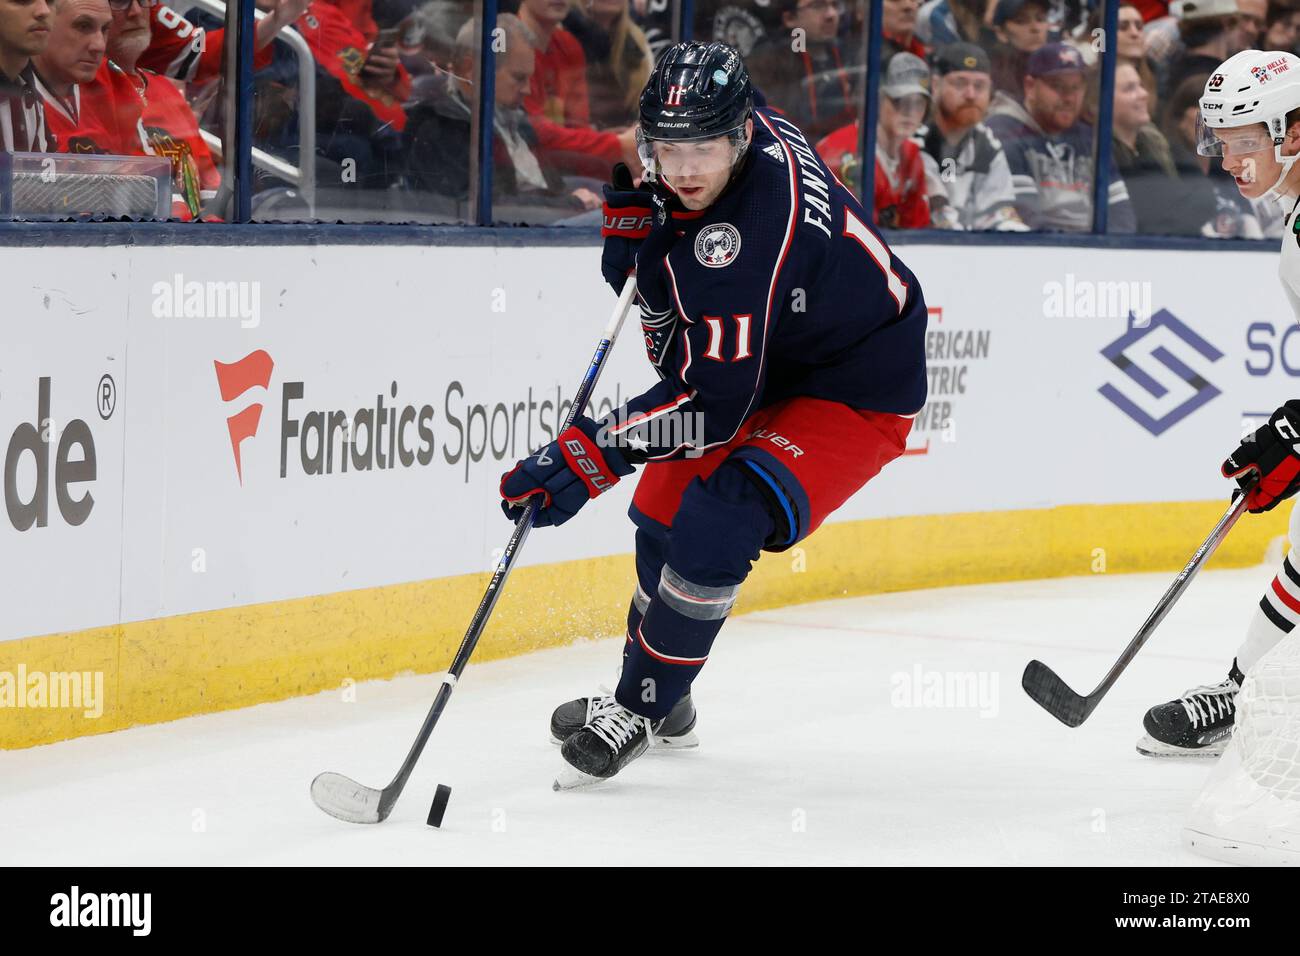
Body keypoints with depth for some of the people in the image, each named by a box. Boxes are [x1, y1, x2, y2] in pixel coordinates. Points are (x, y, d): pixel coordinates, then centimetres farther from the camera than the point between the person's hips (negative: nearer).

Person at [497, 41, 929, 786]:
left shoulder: (748, 234, -38)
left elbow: (712, 402, -38)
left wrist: (589, 456, -39)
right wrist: (633, 209, -6)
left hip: (856, 392, -11)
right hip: (765, 359, 11)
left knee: (717, 525, -27)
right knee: (663, 514, 17)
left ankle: (639, 712, -10)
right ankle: (662, 703, 37)